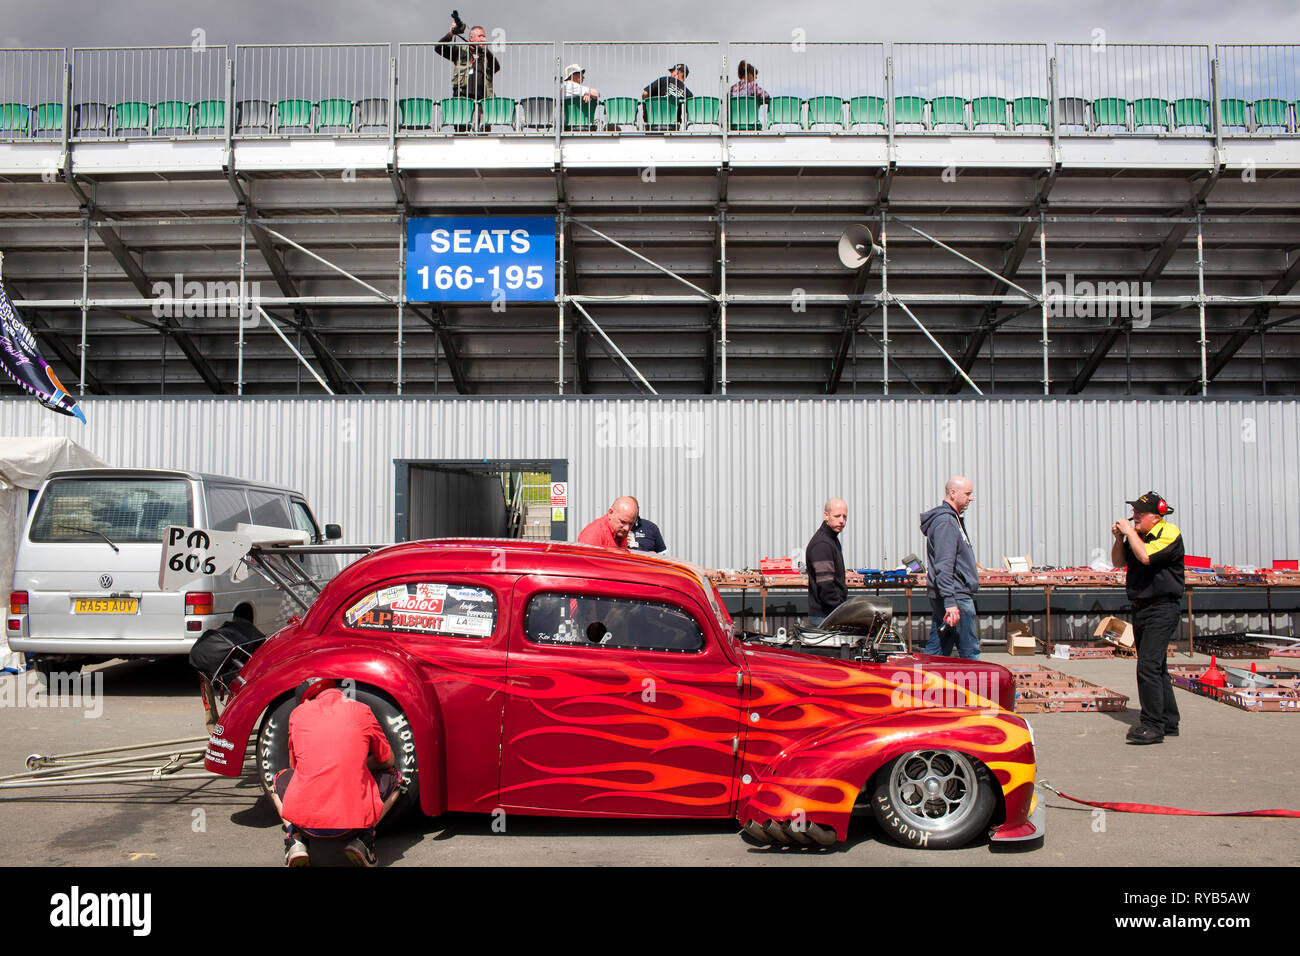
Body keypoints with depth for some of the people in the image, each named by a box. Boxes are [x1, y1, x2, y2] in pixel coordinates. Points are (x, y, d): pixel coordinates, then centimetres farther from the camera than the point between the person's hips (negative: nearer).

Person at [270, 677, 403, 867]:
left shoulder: (297, 713, 10)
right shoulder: (361, 711, 8)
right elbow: (388, 761, 20)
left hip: (304, 821, 2)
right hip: (354, 820, -2)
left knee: (280, 780, 33)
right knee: (393, 777, 25)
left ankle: (296, 840, 8)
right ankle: (364, 838, 4)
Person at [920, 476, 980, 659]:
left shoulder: (952, 518, 19)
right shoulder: (945, 521, -15)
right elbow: (944, 565, -23)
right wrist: (950, 601, -27)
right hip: (957, 596, -10)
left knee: (936, 649, 10)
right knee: (969, 652, -4)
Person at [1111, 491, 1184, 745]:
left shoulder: (1169, 533, -11)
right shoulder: (1138, 534, 13)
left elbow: (1146, 556, -25)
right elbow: (1118, 562, 15)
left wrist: (1129, 531, -14)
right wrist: (1119, 538, -1)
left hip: (1162, 608, -9)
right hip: (1141, 609, 9)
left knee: (1148, 665, -16)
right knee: (1156, 667, 15)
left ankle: (1152, 726, -14)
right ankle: (1168, 722, 24)